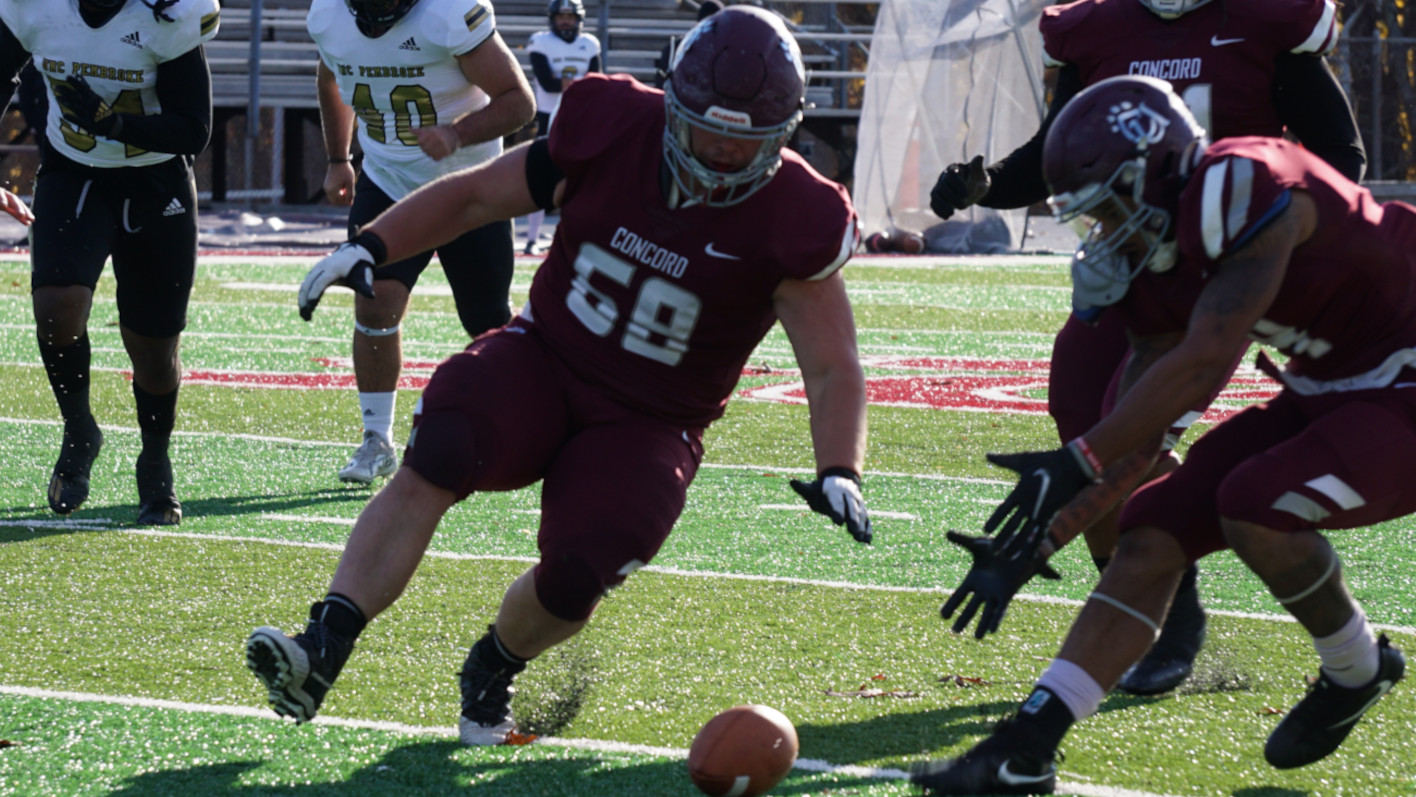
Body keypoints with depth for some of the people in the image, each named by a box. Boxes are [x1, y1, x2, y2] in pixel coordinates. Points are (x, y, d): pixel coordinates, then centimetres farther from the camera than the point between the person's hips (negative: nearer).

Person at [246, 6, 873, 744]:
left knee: (575, 578, -22)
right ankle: (321, 651, -32)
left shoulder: (790, 223, -15)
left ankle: (493, 669, 14)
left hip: (646, 425, -1)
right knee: (435, 457, -28)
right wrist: (370, 245, -9)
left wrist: (839, 473, -27)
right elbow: (474, 193, 2)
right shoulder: (611, 134, -10)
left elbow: (834, 369, -10)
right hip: (544, 359, 1)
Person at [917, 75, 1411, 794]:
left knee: (1255, 505, -28)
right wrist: (1042, 533, -5)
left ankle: (1357, 673, 0)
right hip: (1325, 394, 9)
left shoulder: (1243, 193, -26)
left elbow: (1203, 364, -31)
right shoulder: (1152, 260, 2)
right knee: (1154, 531, -4)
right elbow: (1141, 426, 3)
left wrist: (1078, 464, -29)